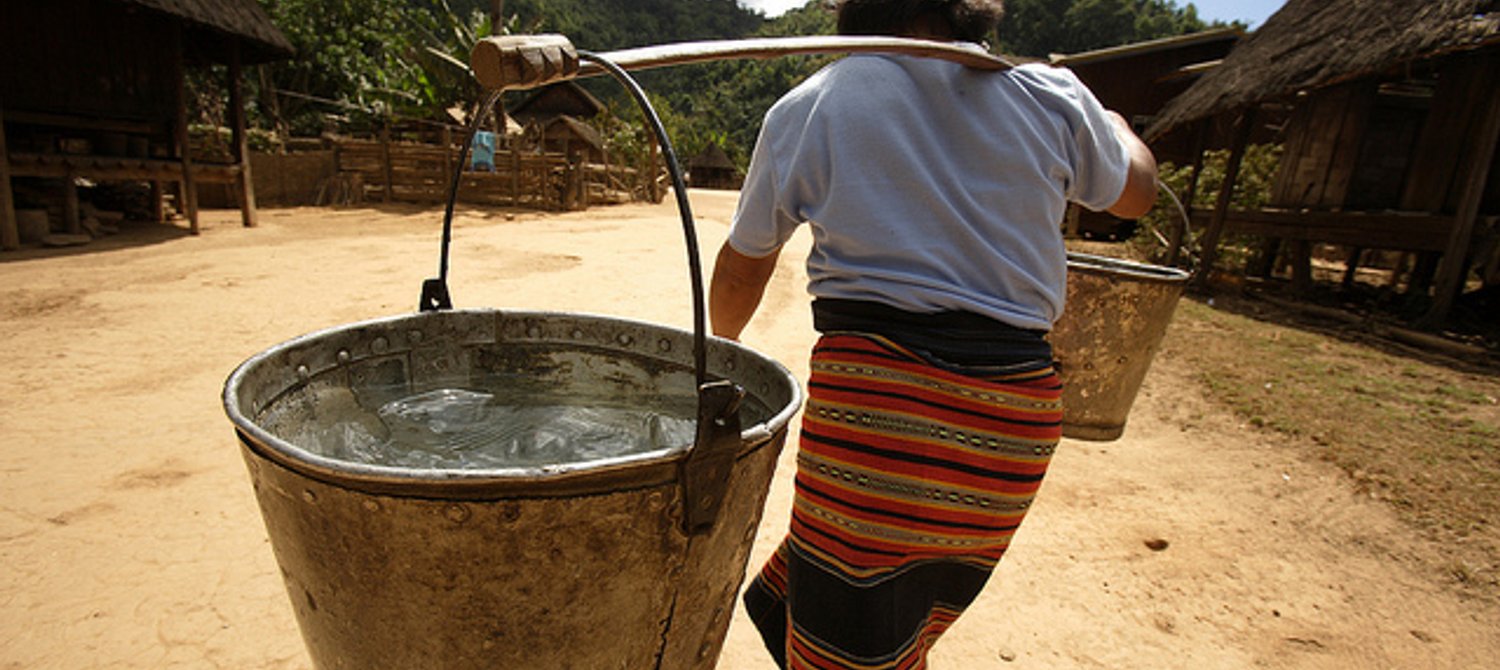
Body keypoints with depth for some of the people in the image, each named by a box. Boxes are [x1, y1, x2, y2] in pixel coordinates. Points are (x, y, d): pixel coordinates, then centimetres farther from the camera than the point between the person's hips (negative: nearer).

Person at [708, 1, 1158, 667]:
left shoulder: (806, 109, 4)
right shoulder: (1049, 97, 8)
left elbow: (741, 268, 13)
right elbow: (1137, 192, 27)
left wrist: (723, 349, 33)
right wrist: (1111, 123, 49)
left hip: (873, 397, -3)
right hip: (1017, 417, 4)